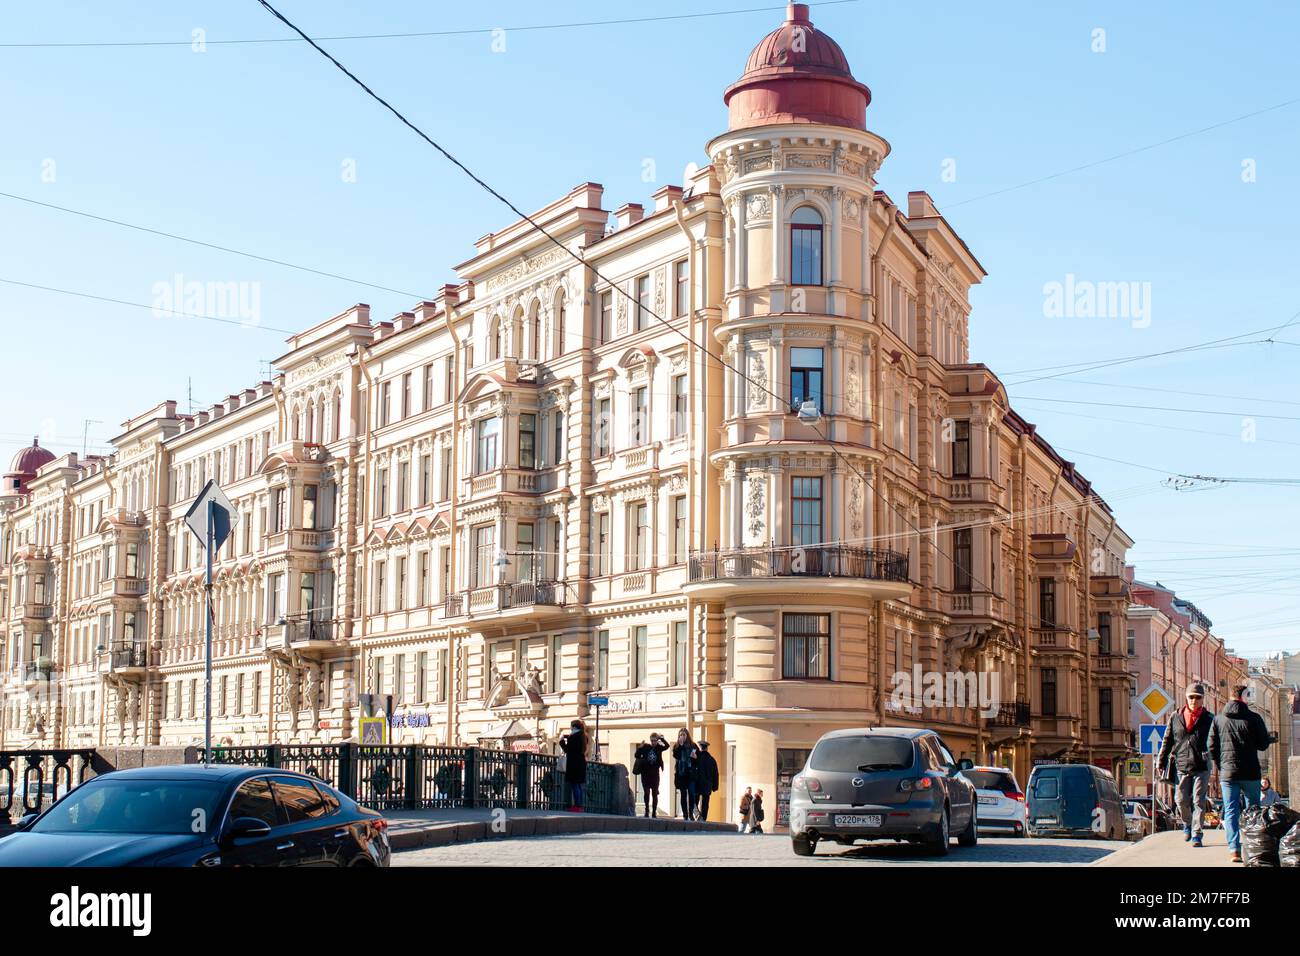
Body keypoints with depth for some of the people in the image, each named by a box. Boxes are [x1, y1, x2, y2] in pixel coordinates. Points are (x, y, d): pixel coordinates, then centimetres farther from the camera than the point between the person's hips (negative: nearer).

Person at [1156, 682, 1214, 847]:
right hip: (1181, 766, 2)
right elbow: (1167, 740, 13)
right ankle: (1187, 824, 33)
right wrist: (1161, 761, 11)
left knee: (1198, 801, -4)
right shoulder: (1175, 717, 8)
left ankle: (1196, 834, 1)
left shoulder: (1208, 719, 3)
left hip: (1201, 767, -2)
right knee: (1182, 800, 6)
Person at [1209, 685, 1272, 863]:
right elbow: (1264, 745, -1)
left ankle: (1234, 850, -7)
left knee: (1231, 812, 3)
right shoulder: (1254, 718, -5)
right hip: (1250, 773, -1)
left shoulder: (1218, 719, 2)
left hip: (1227, 773, 1)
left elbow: (1212, 747, 3)